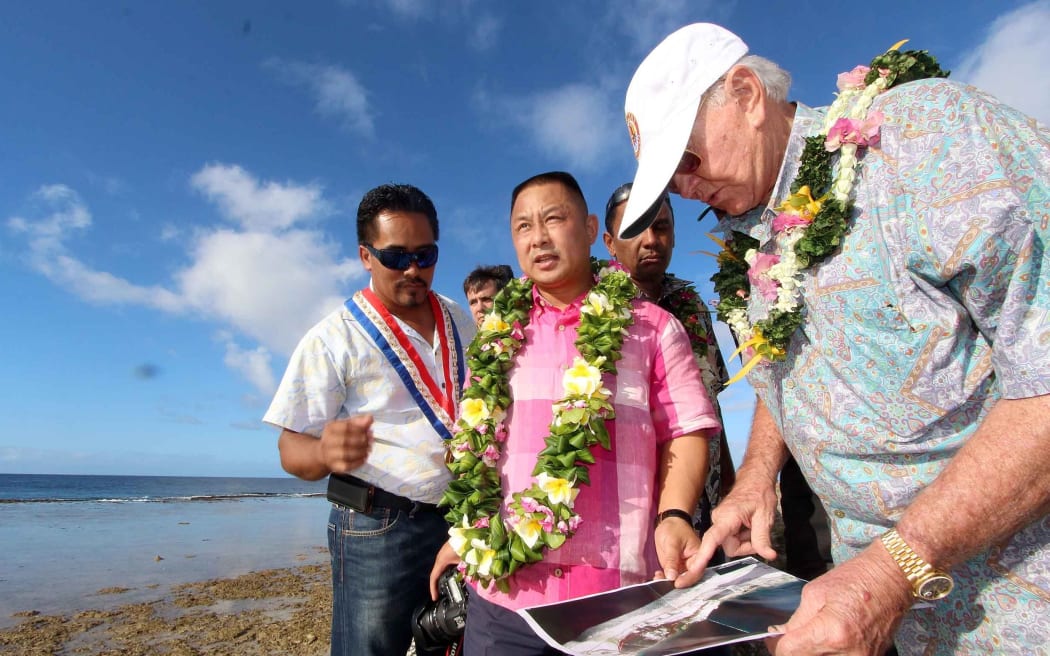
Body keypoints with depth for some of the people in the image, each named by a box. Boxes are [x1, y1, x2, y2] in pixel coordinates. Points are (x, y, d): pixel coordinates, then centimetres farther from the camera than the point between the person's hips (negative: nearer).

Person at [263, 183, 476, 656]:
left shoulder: (460, 321, 7)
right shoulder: (333, 339, -9)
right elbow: (293, 449, -9)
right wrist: (327, 452, -32)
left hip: (462, 522, 5)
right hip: (379, 530, -4)